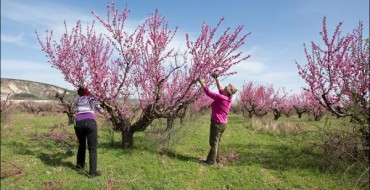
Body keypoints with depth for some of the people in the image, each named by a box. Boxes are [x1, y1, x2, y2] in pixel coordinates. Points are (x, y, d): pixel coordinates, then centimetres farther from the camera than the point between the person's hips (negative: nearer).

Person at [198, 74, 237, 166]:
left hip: (217, 123, -9)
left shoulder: (221, 98, -22)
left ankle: (211, 160, 5)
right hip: (223, 123, 9)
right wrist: (216, 79, 20)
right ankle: (217, 159, 25)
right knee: (217, 141, 17)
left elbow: (208, 93, -17)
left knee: (213, 142, -2)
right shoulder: (228, 98, 1)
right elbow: (220, 89, 18)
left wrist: (202, 83, -6)